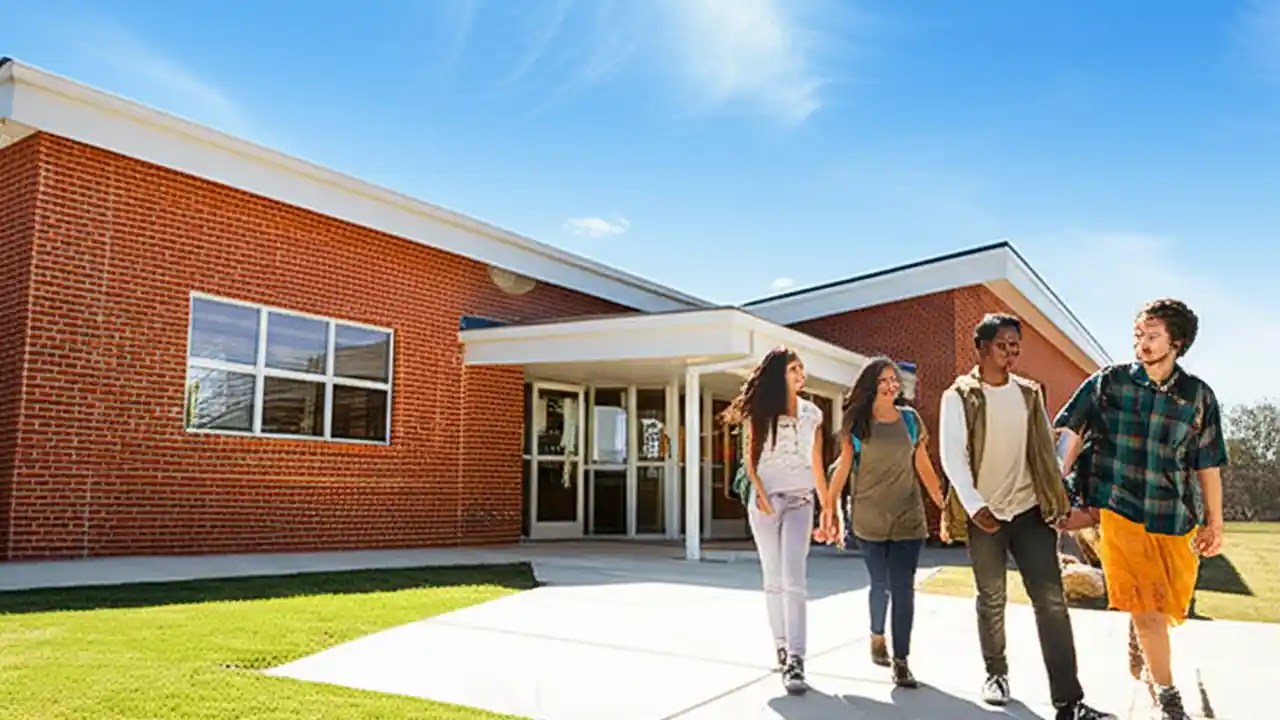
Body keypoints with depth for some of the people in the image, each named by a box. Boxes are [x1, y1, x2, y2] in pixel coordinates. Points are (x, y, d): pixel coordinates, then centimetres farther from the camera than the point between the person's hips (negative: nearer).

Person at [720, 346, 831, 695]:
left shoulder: (812, 414, 7)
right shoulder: (759, 413, 2)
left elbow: (817, 466, 9)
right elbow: (751, 459, 2)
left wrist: (828, 508, 7)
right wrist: (760, 493, -14)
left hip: (799, 500, 0)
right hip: (766, 500, 0)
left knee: (794, 579, -13)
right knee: (773, 580, 7)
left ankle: (795, 661, -17)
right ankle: (783, 650, 20)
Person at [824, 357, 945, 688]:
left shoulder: (910, 418, 5)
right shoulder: (857, 421, 0)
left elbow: (923, 466, 8)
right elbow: (843, 466, -1)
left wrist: (944, 503, 4)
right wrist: (830, 506, -5)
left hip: (908, 516, 1)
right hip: (870, 518, -1)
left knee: (903, 587, -2)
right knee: (881, 583, 8)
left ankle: (901, 660, 5)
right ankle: (877, 636, 35)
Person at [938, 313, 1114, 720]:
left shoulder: (1029, 393, 8)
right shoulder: (959, 396, -4)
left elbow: (1045, 451, 12)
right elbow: (952, 456, -11)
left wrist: (1060, 500, 8)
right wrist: (974, 505, -21)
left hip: (1031, 510, 3)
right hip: (985, 514, -2)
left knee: (1051, 600, -5)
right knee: (992, 601, 10)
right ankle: (996, 674, 30)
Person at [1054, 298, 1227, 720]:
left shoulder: (1198, 395, 3)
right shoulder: (1108, 382, -1)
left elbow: (1208, 465, 7)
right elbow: (1072, 433, 3)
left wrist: (1214, 521, 7)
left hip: (1175, 514, 2)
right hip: (1120, 508, -2)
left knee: (1164, 604, 12)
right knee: (1145, 606, -3)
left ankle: (1145, 654, 41)